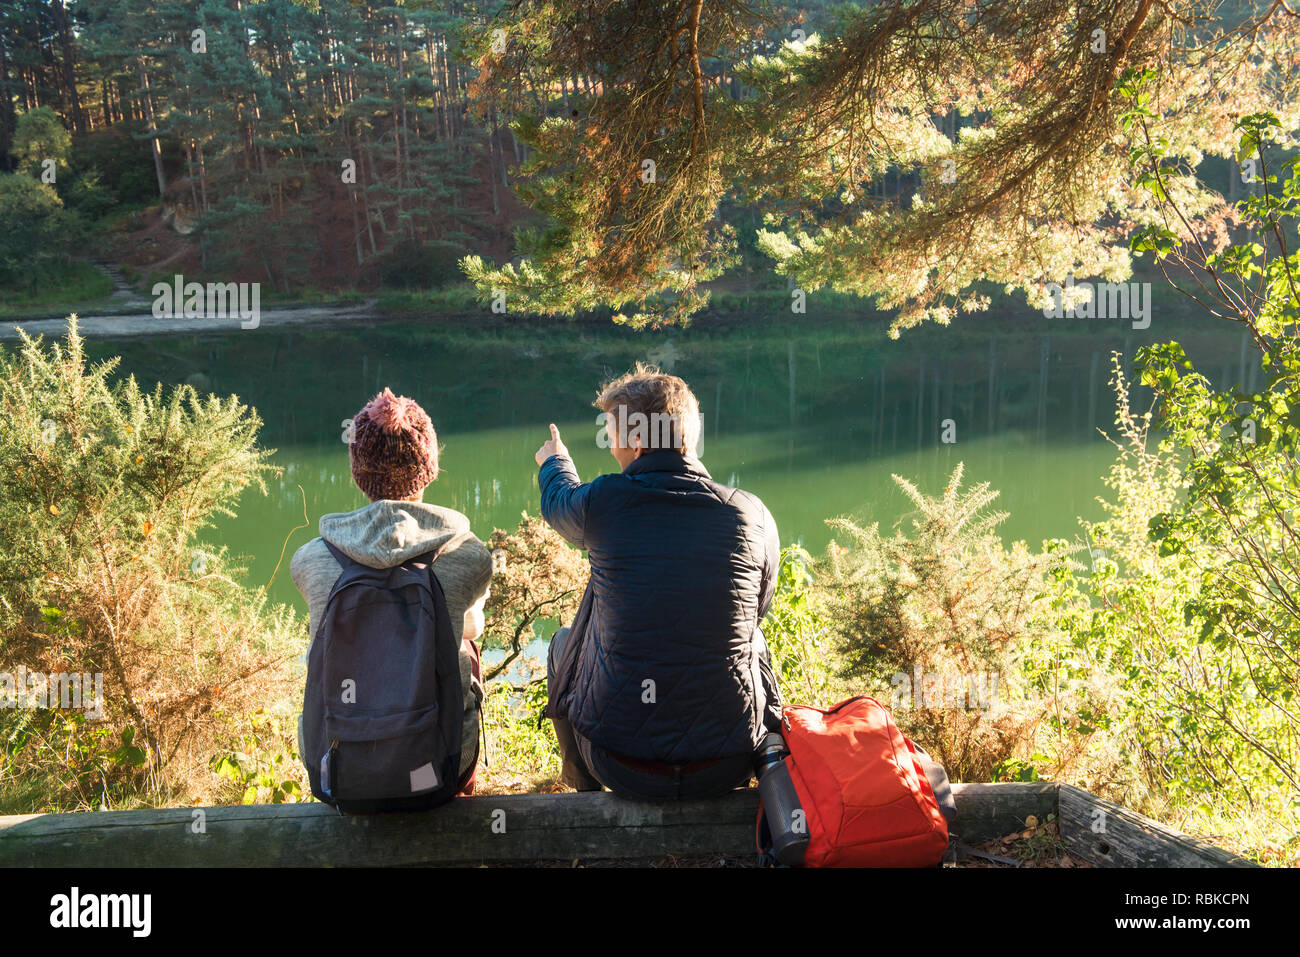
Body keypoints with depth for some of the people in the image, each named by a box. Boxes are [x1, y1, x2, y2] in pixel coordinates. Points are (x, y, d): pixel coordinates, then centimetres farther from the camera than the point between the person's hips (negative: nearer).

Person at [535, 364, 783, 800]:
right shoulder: (753, 515, -6)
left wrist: (554, 462, 41)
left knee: (563, 644, 30)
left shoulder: (603, 501, -11)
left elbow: (559, 501, 16)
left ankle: (585, 790, 50)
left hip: (622, 764, -1)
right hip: (729, 767, 2)